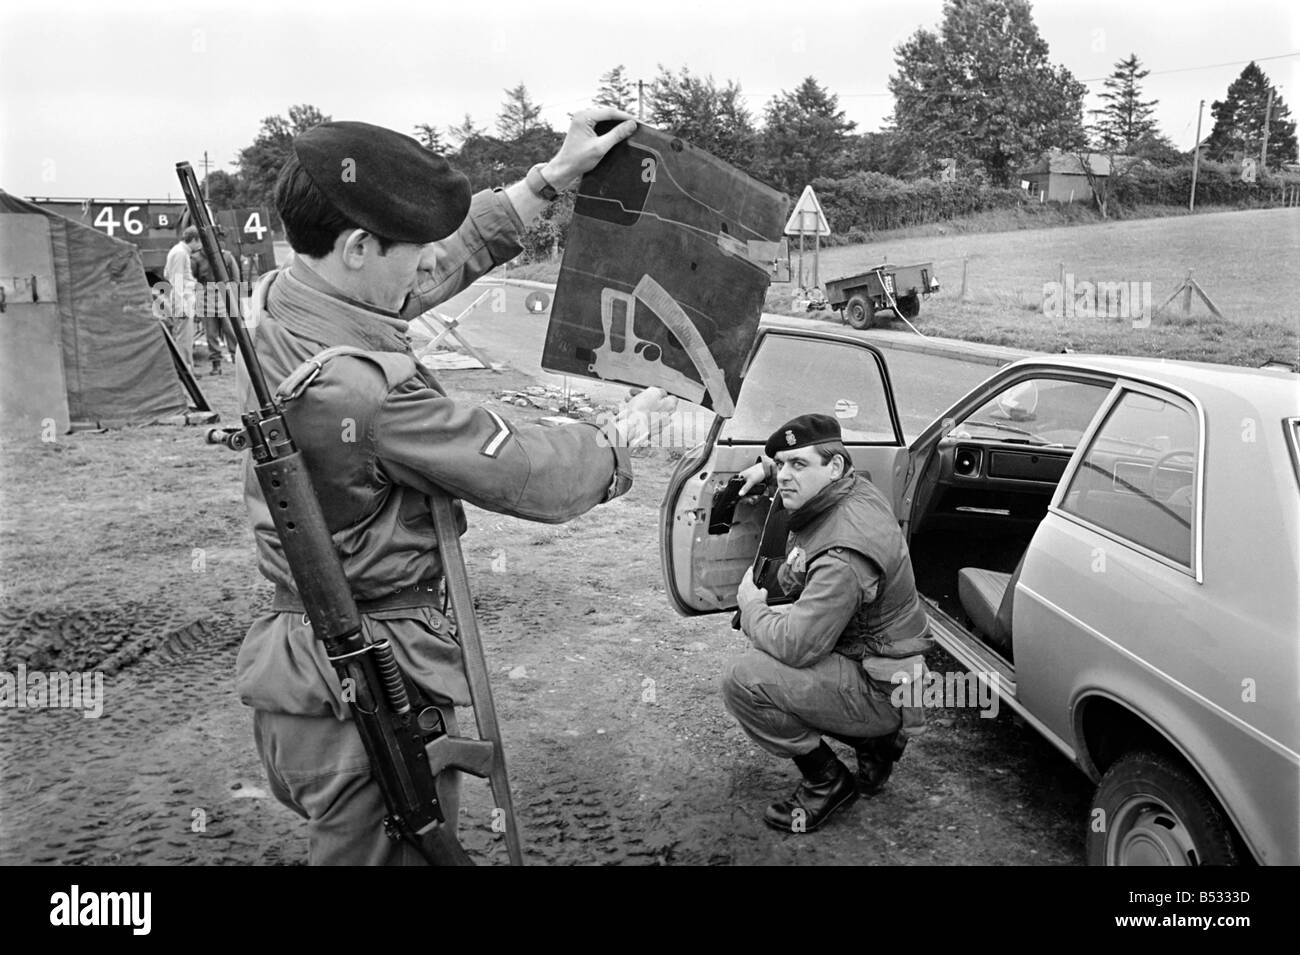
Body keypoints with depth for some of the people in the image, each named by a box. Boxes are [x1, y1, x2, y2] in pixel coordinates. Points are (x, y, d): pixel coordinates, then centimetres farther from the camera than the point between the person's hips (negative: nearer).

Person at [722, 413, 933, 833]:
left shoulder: (843, 555, -31)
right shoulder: (857, 487, -1)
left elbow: (794, 646, -30)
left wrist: (750, 602, -12)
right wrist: (765, 466, 8)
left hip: (884, 691, -10)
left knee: (743, 680, -22)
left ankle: (827, 781, 0)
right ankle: (875, 741, 20)